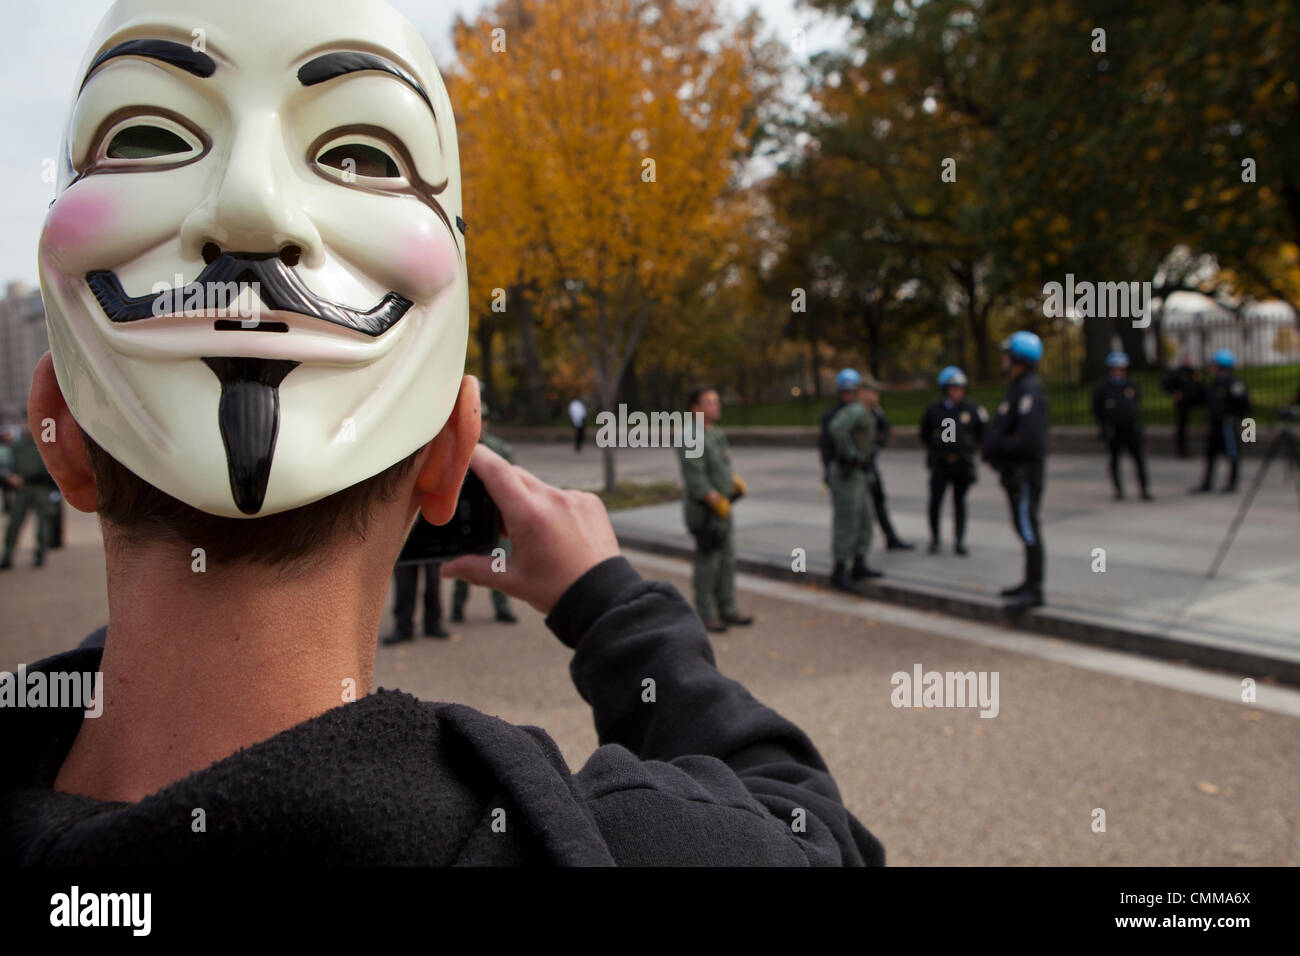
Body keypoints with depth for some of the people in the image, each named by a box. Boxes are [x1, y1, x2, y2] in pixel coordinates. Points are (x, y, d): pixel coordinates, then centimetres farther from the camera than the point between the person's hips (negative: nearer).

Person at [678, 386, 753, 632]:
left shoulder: (716, 434, 12)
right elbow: (695, 479, -22)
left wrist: (736, 482, 7)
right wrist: (717, 501, -22)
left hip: (723, 508, 9)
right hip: (704, 511, -9)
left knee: (727, 560, 12)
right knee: (707, 562, -1)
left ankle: (727, 610, 22)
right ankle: (705, 615, 11)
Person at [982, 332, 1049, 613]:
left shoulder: (1029, 391, -18)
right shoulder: (1019, 389, 15)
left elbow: (1030, 439, -27)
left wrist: (998, 446, -15)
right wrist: (992, 445, 5)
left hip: (1025, 473, -10)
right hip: (1015, 473, 10)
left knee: (1028, 529, -6)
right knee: (1024, 527, 16)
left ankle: (1034, 591, 0)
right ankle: (1030, 583, 25)